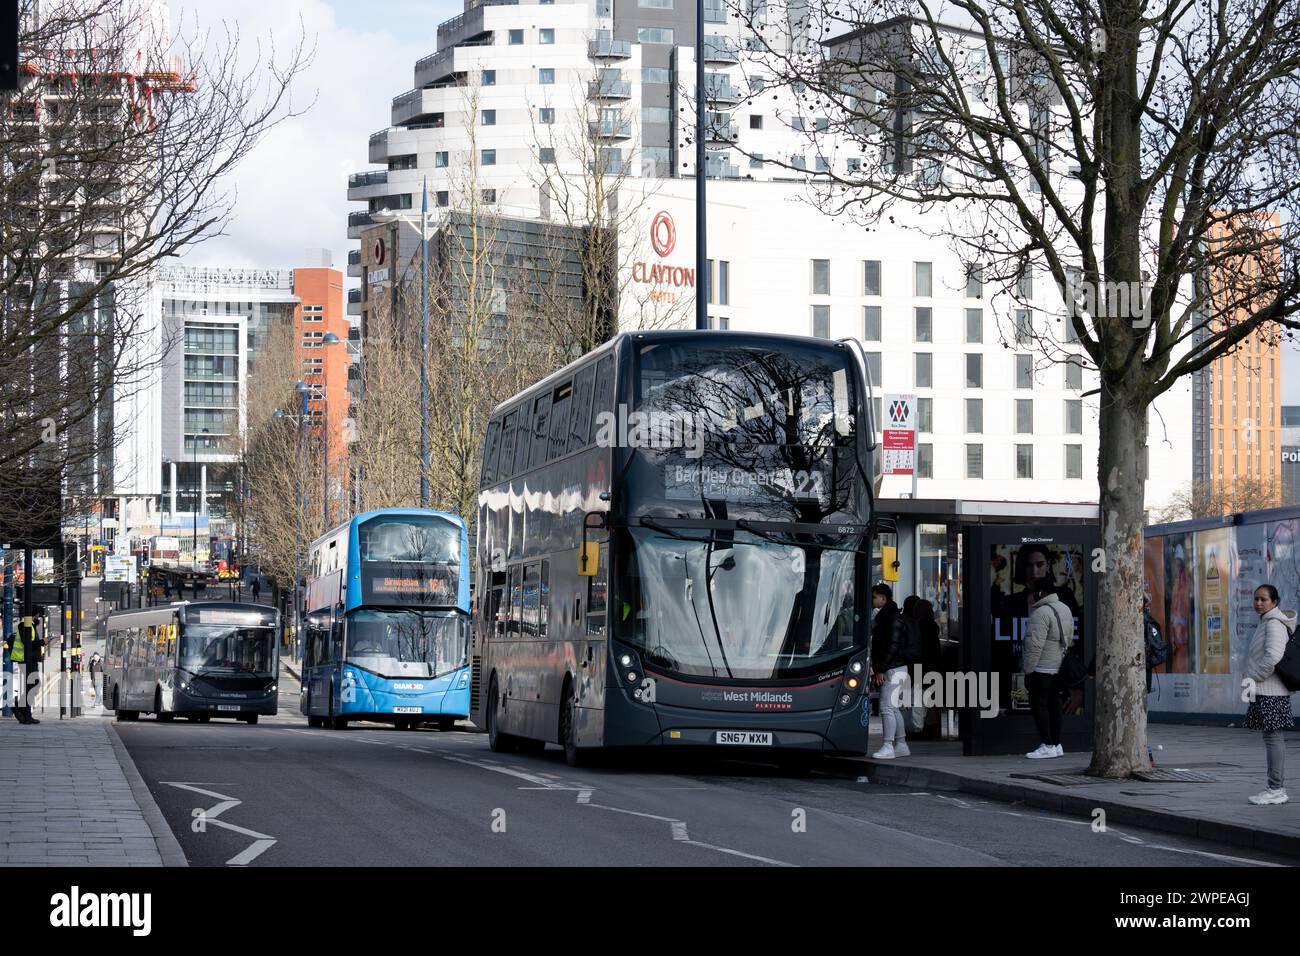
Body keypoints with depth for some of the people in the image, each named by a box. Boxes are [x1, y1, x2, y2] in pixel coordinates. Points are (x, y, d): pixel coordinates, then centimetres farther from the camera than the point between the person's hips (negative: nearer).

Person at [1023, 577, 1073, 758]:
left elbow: (1036, 645, -22)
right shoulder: (1065, 609, 12)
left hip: (1042, 668, -9)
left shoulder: (1042, 613, -19)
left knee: (1038, 704, -4)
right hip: (1060, 667, 9)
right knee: (1053, 705, 13)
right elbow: (1069, 638, 18)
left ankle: (1047, 746, -6)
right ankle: (1057, 745, 15)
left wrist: (1028, 669, -17)